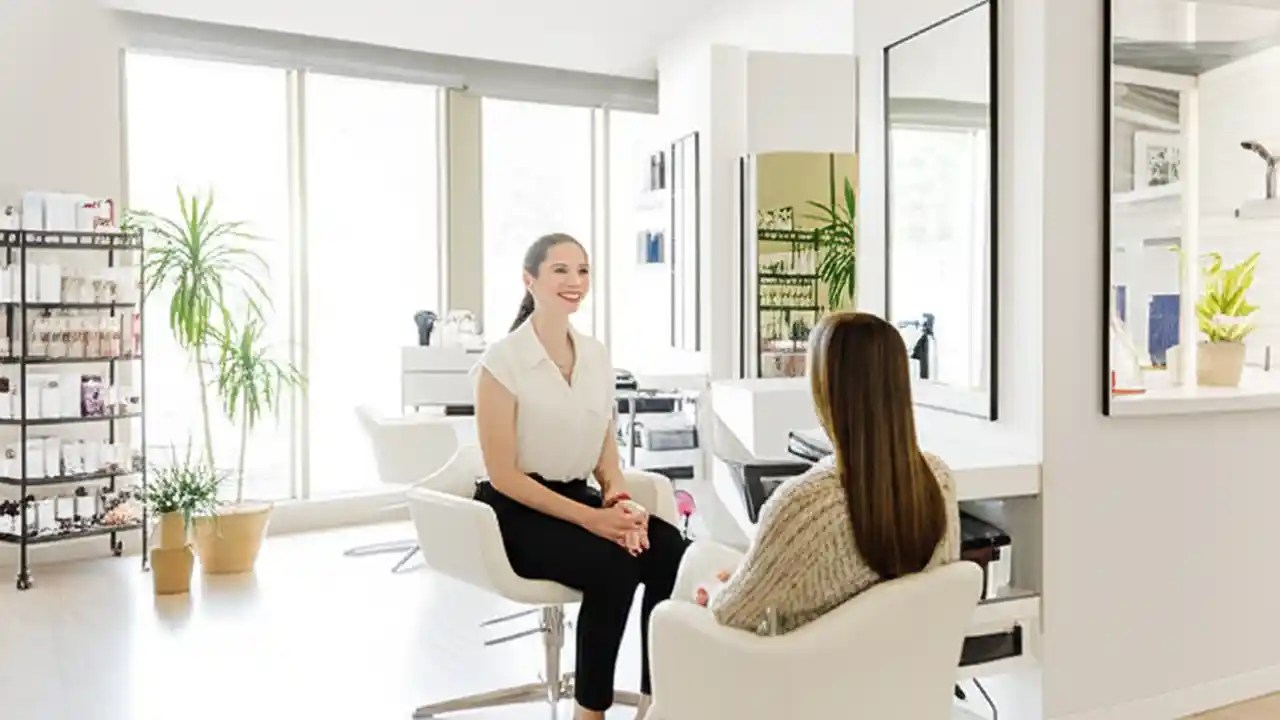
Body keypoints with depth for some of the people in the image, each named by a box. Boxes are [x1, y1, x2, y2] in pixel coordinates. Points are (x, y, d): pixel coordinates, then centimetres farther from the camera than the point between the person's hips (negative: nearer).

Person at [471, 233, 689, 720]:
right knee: (614, 566, -31)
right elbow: (503, 475, -15)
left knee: (670, 549, -22)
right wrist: (589, 517, -21)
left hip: (578, 497, 6)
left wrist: (618, 496, -9)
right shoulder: (502, 360, -12)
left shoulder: (596, 355, 7)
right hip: (516, 511, -5)